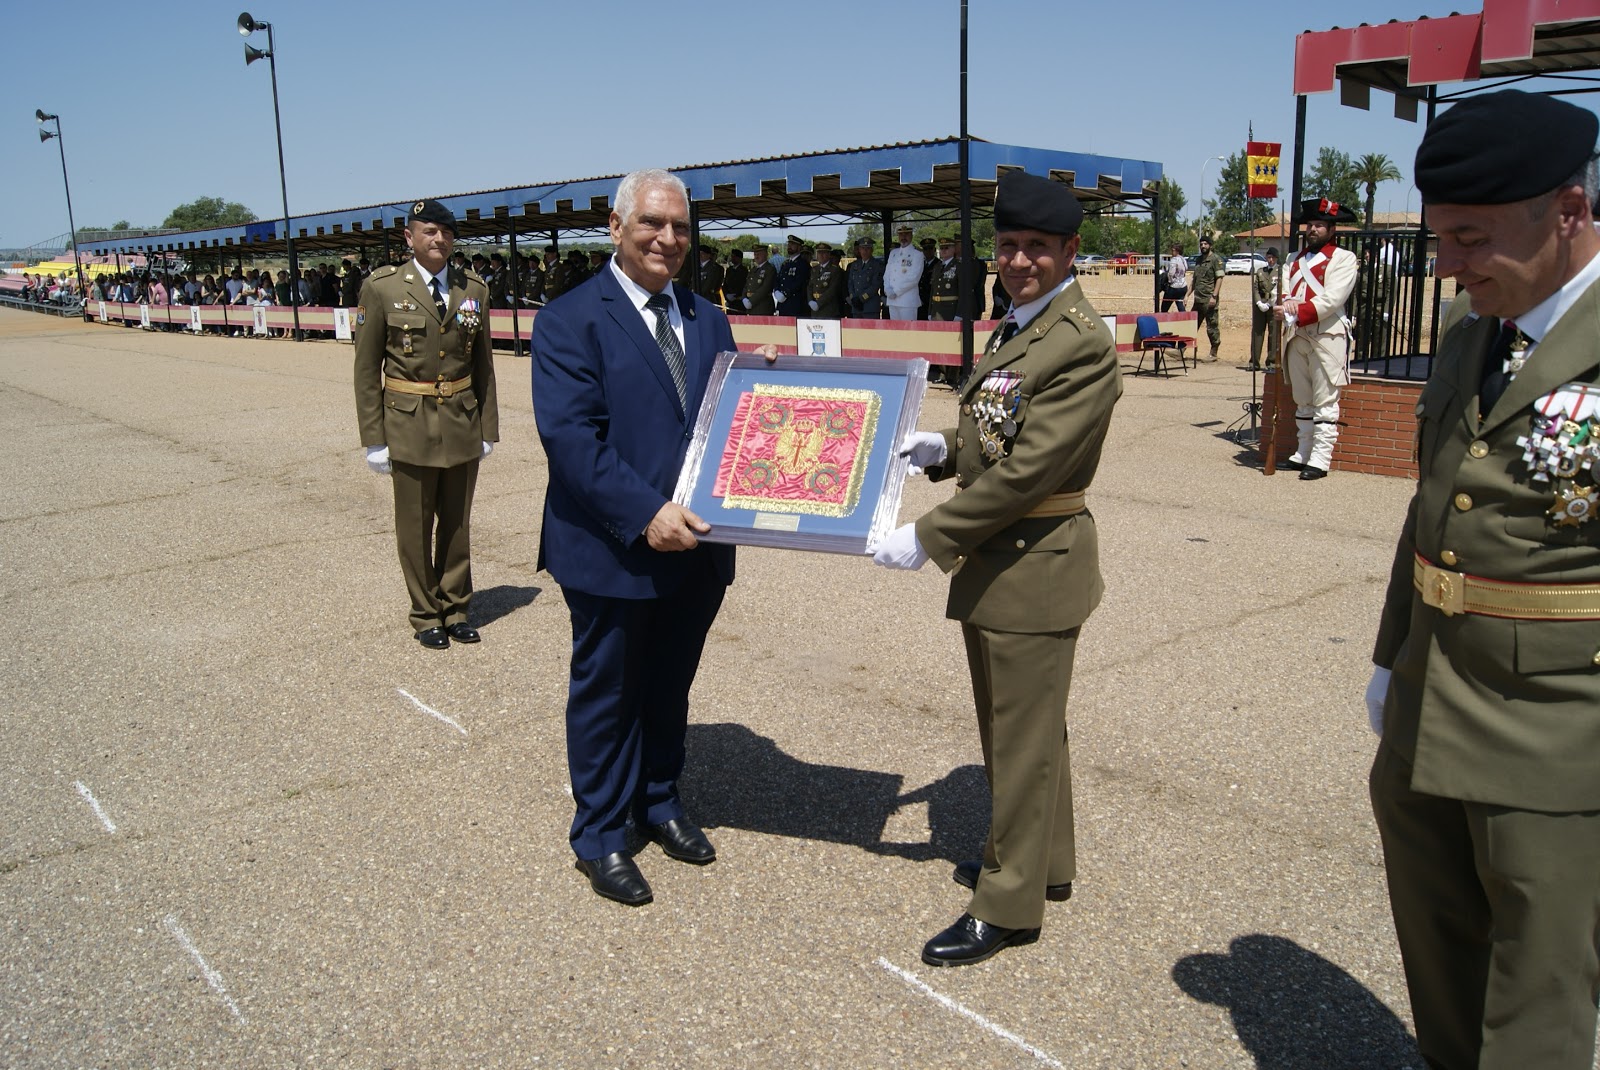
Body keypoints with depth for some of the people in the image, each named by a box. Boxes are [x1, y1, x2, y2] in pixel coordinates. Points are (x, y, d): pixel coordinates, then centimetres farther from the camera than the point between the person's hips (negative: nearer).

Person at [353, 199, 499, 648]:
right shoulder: (382, 288, -4)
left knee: (457, 524, 12)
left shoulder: (474, 289, 4)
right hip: (410, 426, -2)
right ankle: (426, 615, 22)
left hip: (463, 425, 3)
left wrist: (487, 427, 5)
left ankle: (455, 609, 27)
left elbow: (484, 364, 8)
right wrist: (374, 438, -6)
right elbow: (366, 369, -3)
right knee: (415, 529, 7)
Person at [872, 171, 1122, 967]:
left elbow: (1028, 468, -24)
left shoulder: (1082, 343, -19)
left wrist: (928, 536, -22)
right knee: (1008, 728, 22)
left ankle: (1008, 907, 18)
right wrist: (942, 449, 1)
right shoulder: (1017, 326, 11)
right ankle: (1042, 861, 41)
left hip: (1035, 567, -10)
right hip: (993, 562, 10)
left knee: (1023, 739, 3)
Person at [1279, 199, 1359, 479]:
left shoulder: (1344, 258, -2)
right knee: (1303, 401, 12)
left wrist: (1298, 313, -22)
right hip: (1298, 337, 6)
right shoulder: (1295, 259, 18)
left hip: (1327, 336, -6)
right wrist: (1286, 302, -15)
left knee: (1325, 402, -6)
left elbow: (1332, 299, -14)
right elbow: (1284, 290, 8)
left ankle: (1320, 461, -7)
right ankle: (1303, 454, 20)